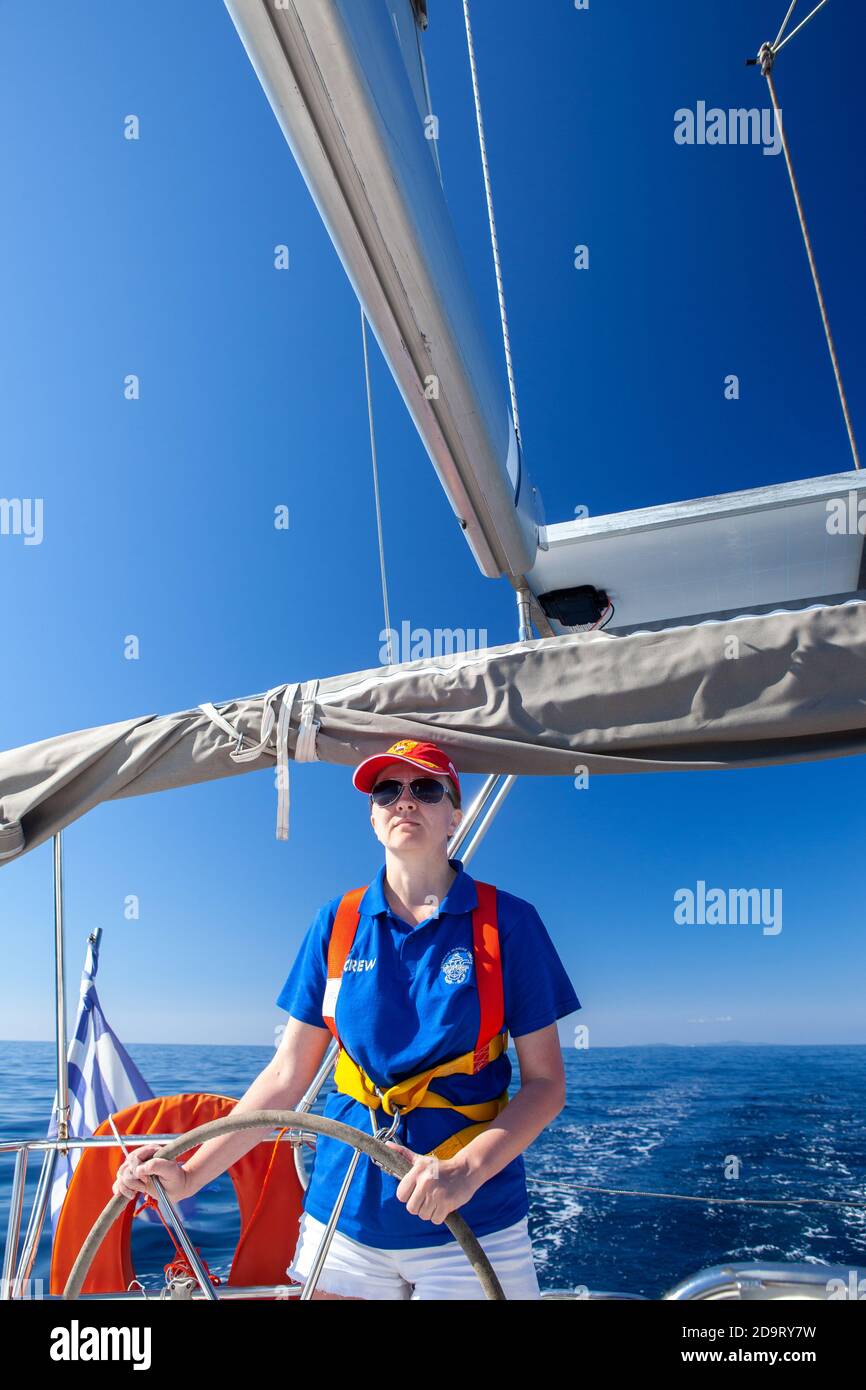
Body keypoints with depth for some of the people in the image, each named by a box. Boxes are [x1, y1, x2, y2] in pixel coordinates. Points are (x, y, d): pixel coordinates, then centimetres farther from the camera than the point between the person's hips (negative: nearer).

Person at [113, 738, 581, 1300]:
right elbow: (287, 1075, 2)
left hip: (473, 1226, -2)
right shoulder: (337, 923, -1)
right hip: (345, 1213, 2)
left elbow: (546, 1082, -8)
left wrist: (467, 1168, -23)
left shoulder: (507, 921, -9)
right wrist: (189, 1175, -5)